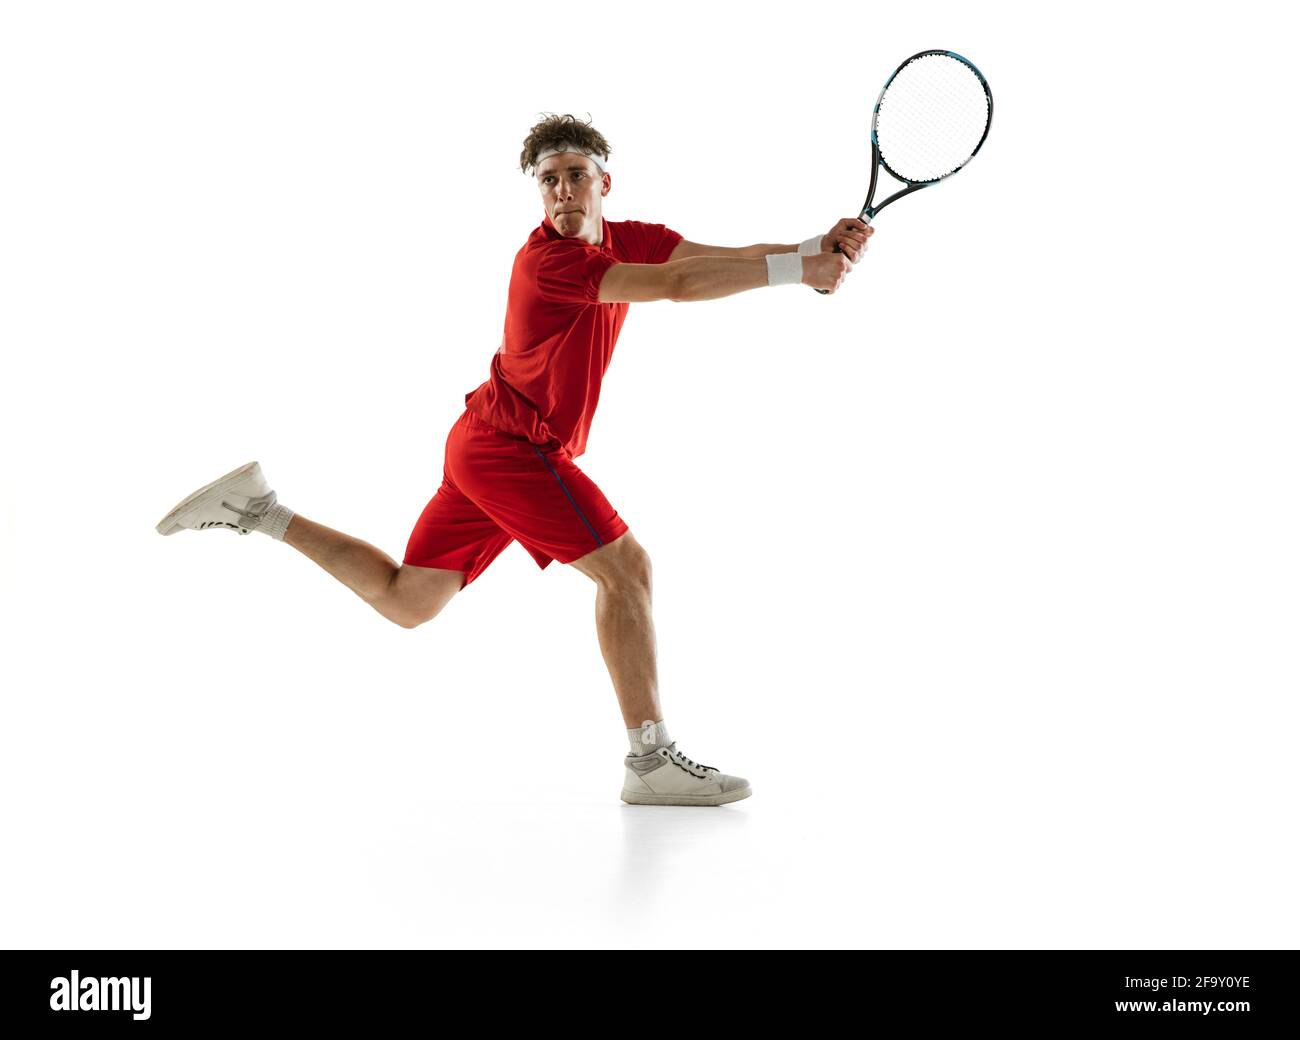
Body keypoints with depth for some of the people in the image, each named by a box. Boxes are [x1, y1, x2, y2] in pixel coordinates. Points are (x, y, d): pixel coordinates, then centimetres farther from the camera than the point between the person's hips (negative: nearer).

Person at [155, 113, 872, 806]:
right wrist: (797, 271, -31)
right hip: (513, 442, -9)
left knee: (405, 600, 15)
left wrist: (816, 247, -23)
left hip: (485, 446, 9)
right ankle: (651, 761, -10)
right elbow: (679, 286, -31)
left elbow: (729, 259, -6)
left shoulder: (628, 240, 7)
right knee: (625, 564, -13)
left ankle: (261, 510, 21)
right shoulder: (548, 260, -20)